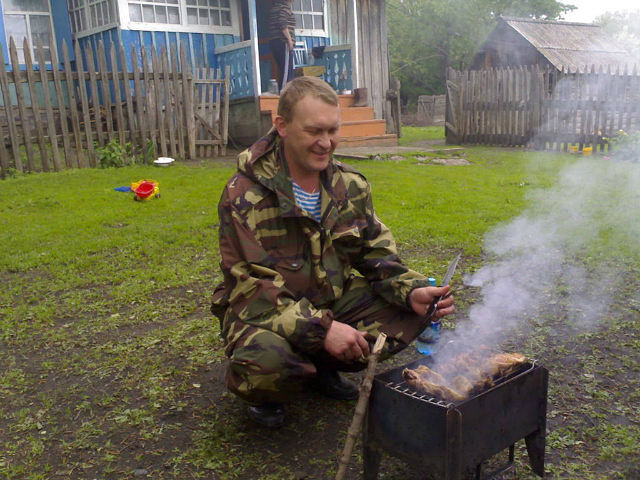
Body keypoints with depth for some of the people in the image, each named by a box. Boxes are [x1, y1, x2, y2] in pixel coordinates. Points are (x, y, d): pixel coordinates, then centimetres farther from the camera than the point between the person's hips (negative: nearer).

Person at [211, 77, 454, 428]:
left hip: (336, 300, 6)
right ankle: (264, 394, 3)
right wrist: (321, 329, -32)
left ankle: (322, 368, 9)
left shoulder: (351, 186, 1)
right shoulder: (244, 197, -18)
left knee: (412, 312, -13)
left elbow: (377, 255, 5)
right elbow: (251, 288, -22)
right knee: (265, 362, -38)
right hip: (265, 314, -5)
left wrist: (412, 292, -17)